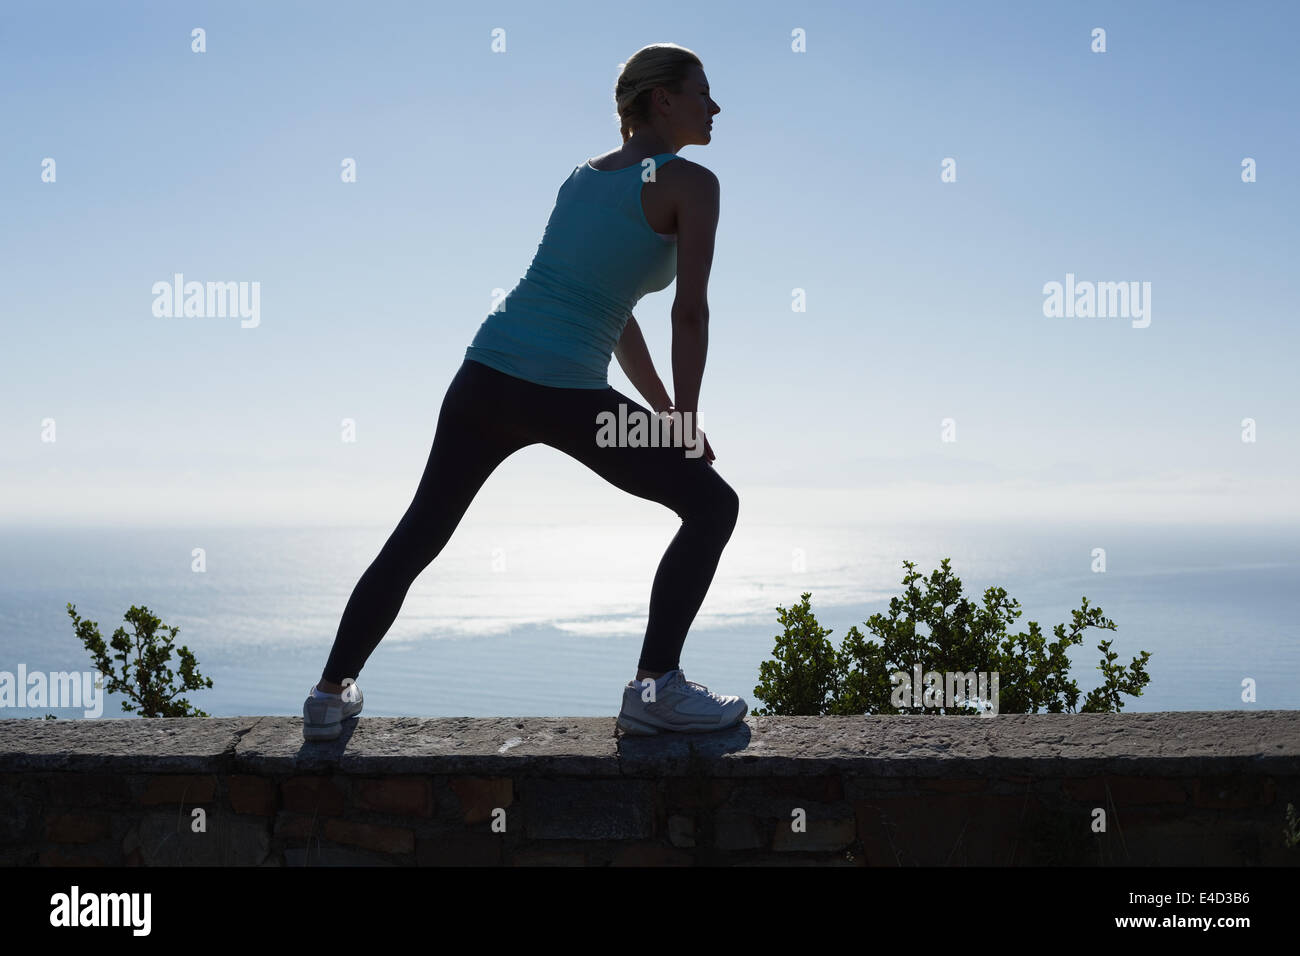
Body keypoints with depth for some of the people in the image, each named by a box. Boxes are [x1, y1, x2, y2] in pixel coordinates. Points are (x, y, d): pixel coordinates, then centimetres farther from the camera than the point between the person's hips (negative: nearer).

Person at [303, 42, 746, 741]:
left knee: (416, 537, 19)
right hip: (566, 396, -7)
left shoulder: (582, 174, 22)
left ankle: (330, 696, 26)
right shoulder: (690, 183, 1)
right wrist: (685, 421, 4)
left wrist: (662, 409, 26)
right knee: (712, 506, 8)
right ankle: (655, 690, 0)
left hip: (485, 375, 7)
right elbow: (690, 313, -5)